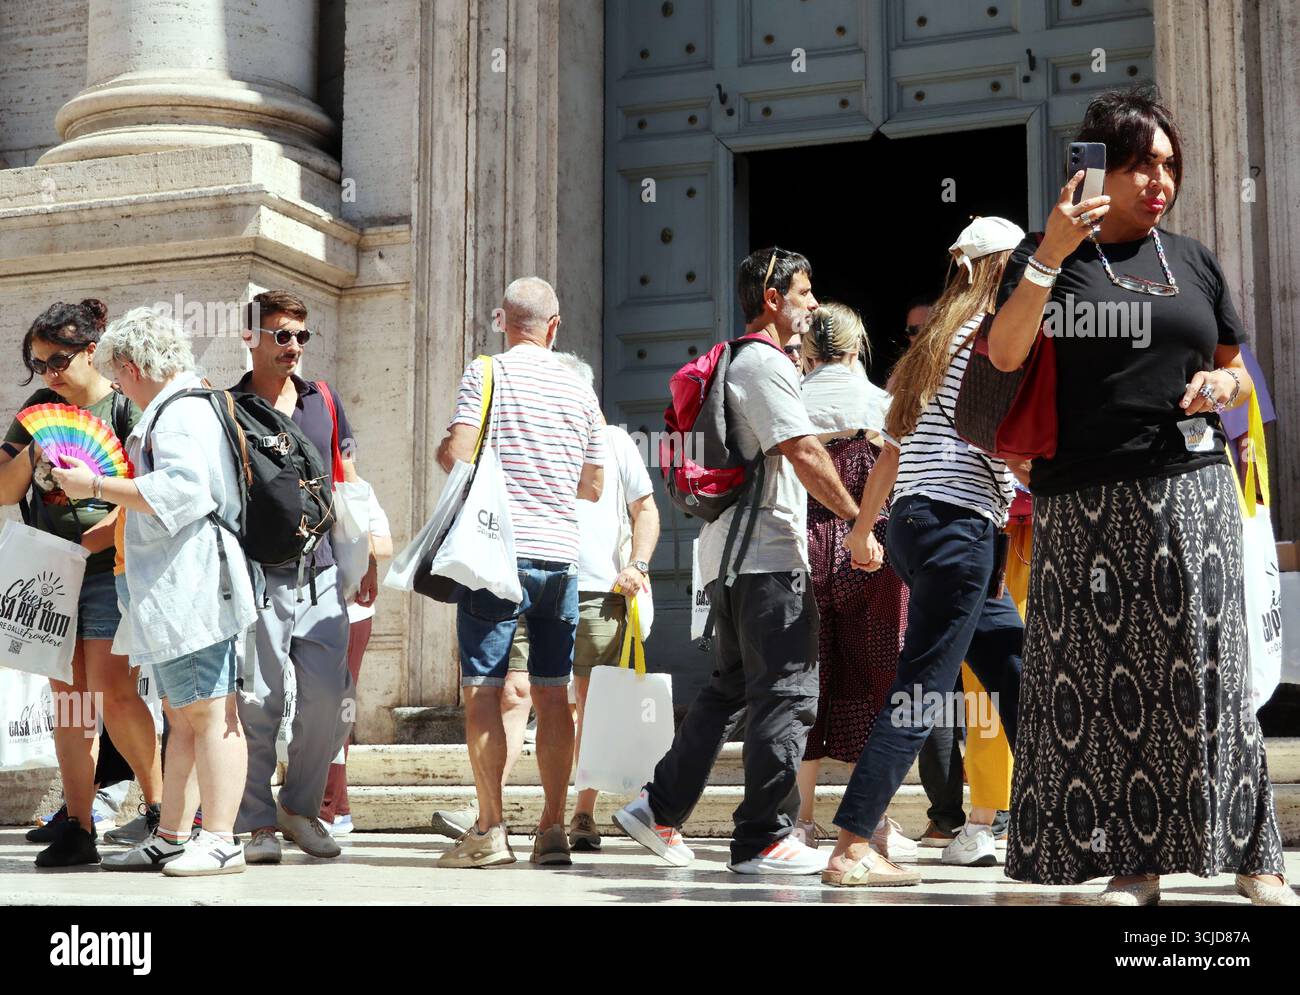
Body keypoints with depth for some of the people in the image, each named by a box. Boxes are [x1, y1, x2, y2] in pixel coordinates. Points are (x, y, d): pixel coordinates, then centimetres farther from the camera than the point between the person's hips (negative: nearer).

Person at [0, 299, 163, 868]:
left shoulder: (127, 408, -2)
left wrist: (85, 544, -18)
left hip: (110, 569, -5)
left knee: (110, 693, -11)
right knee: (68, 699, 3)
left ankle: (161, 805, 5)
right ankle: (77, 830, 5)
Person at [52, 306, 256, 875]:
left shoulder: (182, 411, -11)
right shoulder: (178, 408, 23)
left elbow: (180, 490, -25)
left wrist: (96, 486, -18)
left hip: (193, 587, -11)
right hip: (174, 590, 11)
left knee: (208, 715, -9)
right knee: (183, 717, 12)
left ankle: (220, 841, -7)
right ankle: (171, 839, 17)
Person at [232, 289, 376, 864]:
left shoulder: (324, 401, 14)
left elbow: (349, 485, 19)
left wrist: (366, 558, 14)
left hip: (320, 573, 3)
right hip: (257, 574, -3)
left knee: (330, 698, -1)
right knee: (256, 701, -3)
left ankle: (301, 807, 17)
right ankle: (257, 823, 8)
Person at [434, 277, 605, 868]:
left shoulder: (486, 374, -2)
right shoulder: (580, 390, 11)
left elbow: (459, 454, -12)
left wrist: (441, 449, 10)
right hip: (561, 554, 4)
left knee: (483, 689, -1)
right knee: (552, 693, 7)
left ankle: (489, 830, -3)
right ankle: (553, 829, 6)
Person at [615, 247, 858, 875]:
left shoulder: (737, 362, 21)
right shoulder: (764, 363, -11)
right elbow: (806, 456, -17)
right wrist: (858, 518, -9)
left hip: (729, 554, 10)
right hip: (768, 551, -10)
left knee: (729, 687, 16)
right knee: (787, 694, -7)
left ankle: (660, 810, 17)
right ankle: (764, 840, -4)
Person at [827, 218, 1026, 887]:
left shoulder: (935, 342, 21)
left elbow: (892, 449, 23)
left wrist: (864, 530, 29)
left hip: (913, 522, 10)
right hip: (958, 524, -10)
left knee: (1019, 677, 14)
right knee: (920, 693, -10)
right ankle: (851, 851, -11)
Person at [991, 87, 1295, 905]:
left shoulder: (1193, 261, 15)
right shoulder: (1052, 257, 7)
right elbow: (1004, 355, -9)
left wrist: (1224, 383, -2)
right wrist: (1051, 254, -16)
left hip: (1189, 489, 2)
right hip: (1087, 497, -2)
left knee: (1208, 668, 0)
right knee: (1107, 674, -1)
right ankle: (1134, 860, 7)